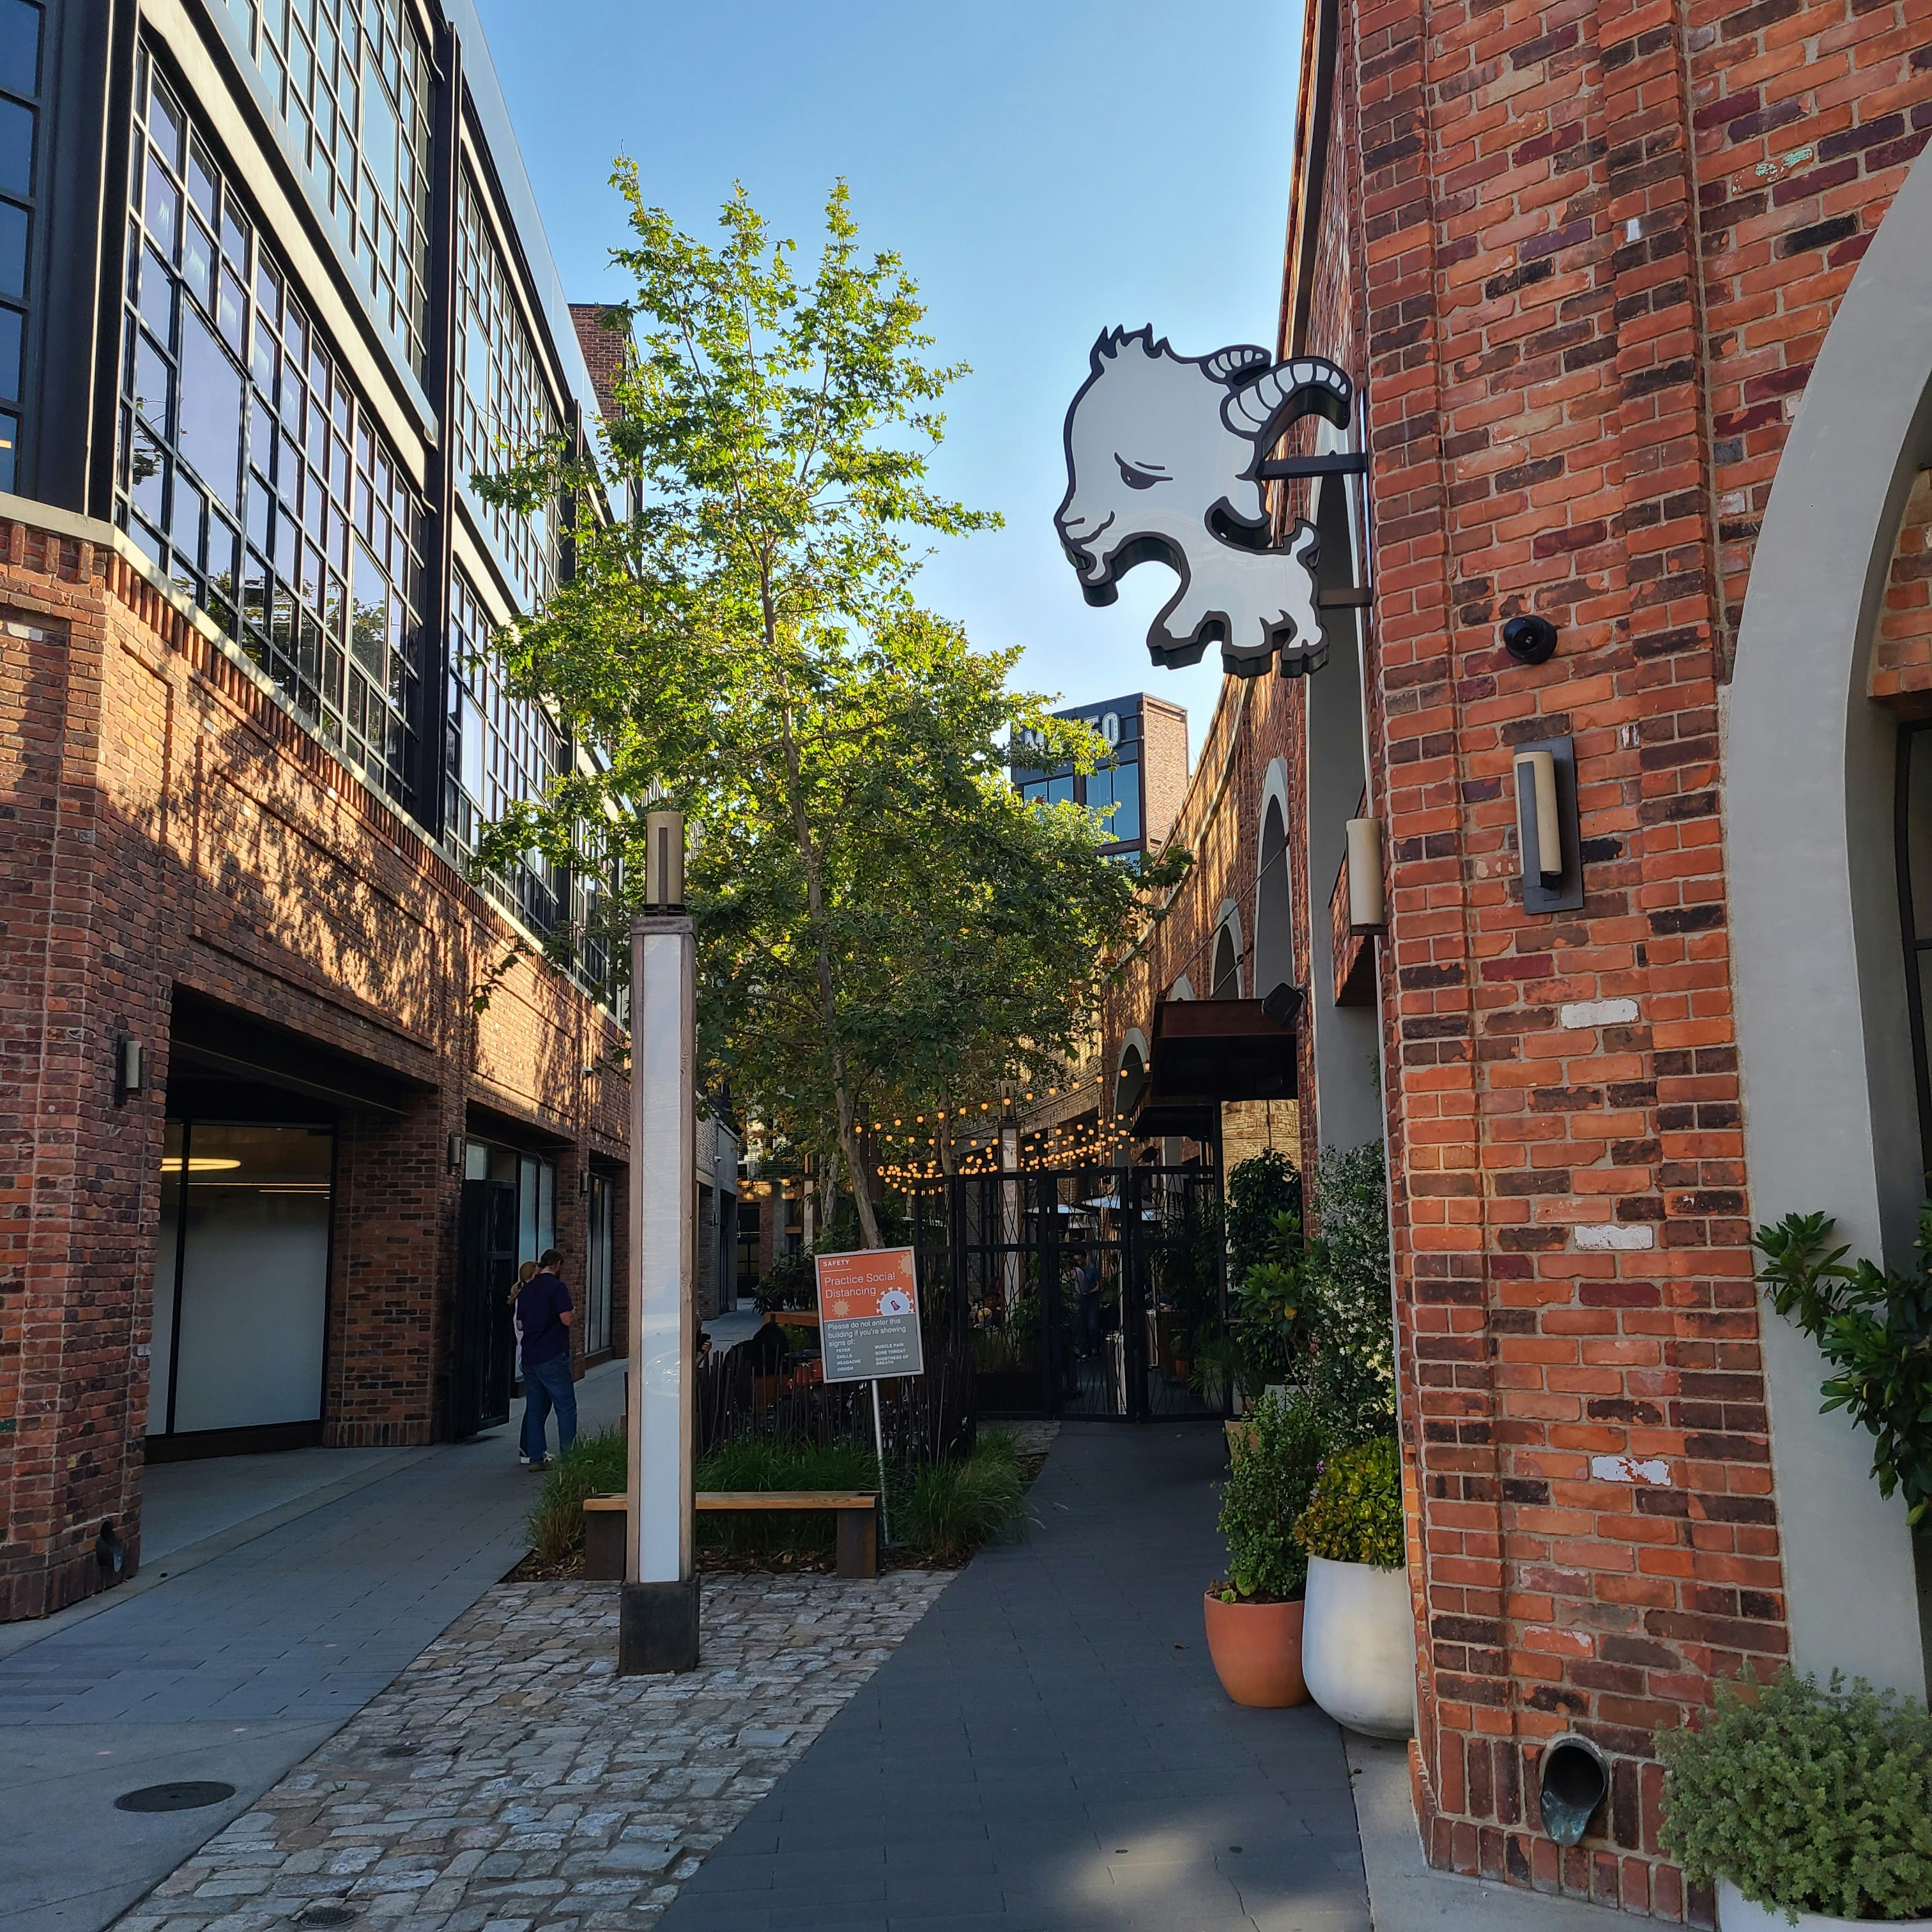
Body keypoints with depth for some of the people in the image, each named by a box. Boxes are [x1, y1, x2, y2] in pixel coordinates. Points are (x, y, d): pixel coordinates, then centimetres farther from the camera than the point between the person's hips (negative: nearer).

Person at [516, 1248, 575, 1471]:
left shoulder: (526, 1289, 13)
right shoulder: (557, 1286, -9)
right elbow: (566, 1319, -16)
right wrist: (574, 1312, 5)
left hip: (530, 1358, 7)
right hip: (553, 1357, -7)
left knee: (535, 1409, 10)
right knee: (566, 1407, -1)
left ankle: (536, 1458, 10)